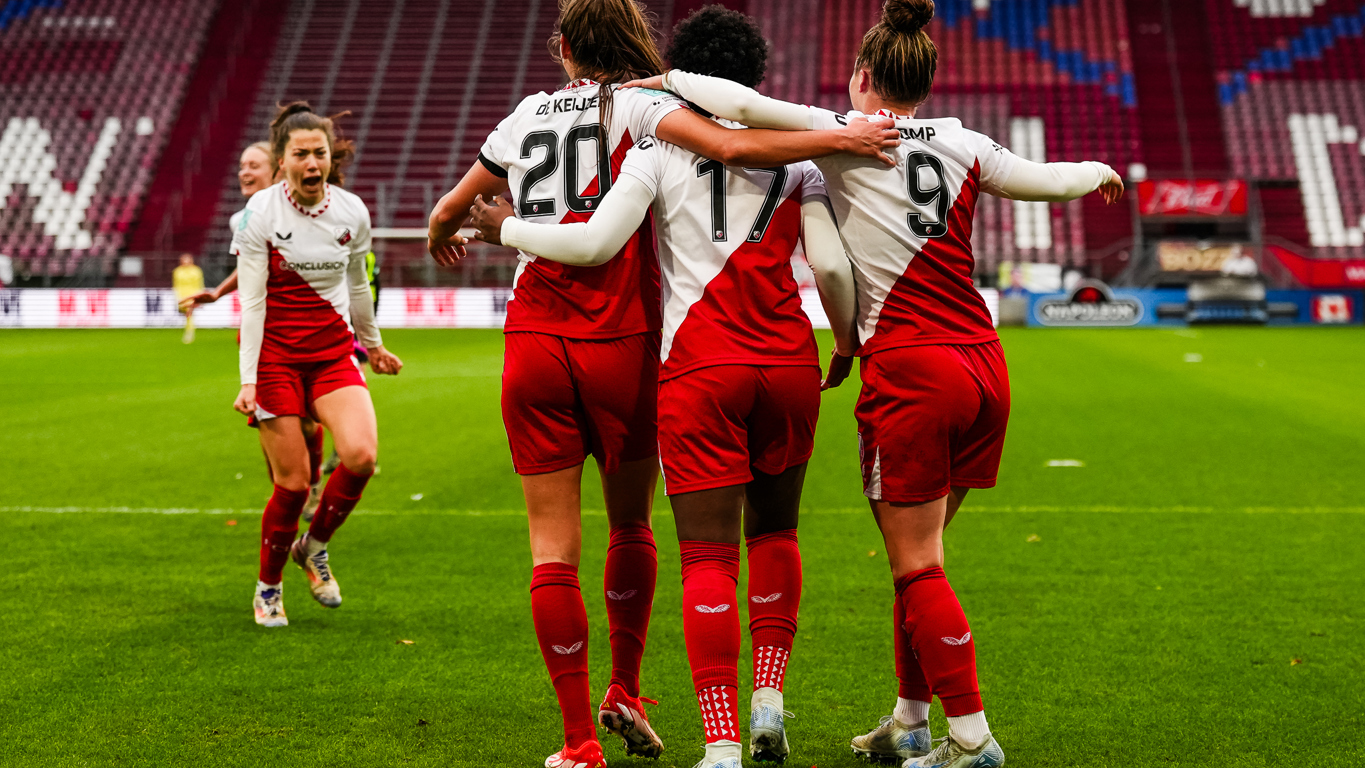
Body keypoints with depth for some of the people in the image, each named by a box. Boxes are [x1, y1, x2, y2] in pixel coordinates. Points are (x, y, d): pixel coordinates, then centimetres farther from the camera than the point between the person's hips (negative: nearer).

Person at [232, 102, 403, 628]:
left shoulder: (353, 212, 0)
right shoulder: (260, 214, -10)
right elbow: (251, 301, -11)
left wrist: (373, 346, 27)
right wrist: (248, 380, -15)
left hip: (333, 351, 3)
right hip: (275, 353, -3)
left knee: (361, 455, -19)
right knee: (293, 482, -5)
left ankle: (314, 546, 10)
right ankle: (268, 586, 20)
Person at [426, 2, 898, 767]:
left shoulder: (524, 117, 12)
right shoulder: (638, 104, 0)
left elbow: (449, 211, 25)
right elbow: (731, 146, -18)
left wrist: (443, 236, 48)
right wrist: (842, 138, -11)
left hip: (533, 346, 2)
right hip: (622, 346, -2)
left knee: (553, 540, 3)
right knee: (631, 523, 19)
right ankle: (625, 692, 25)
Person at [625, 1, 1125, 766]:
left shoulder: (844, 136, -4)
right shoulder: (963, 145, 8)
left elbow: (743, 105, -13)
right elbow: (1052, 180, 20)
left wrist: (665, 79, 4)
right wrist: (1100, 169, 41)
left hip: (910, 372, -6)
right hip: (985, 367, 6)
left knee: (919, 568, 2)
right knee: (920, 558, 17)